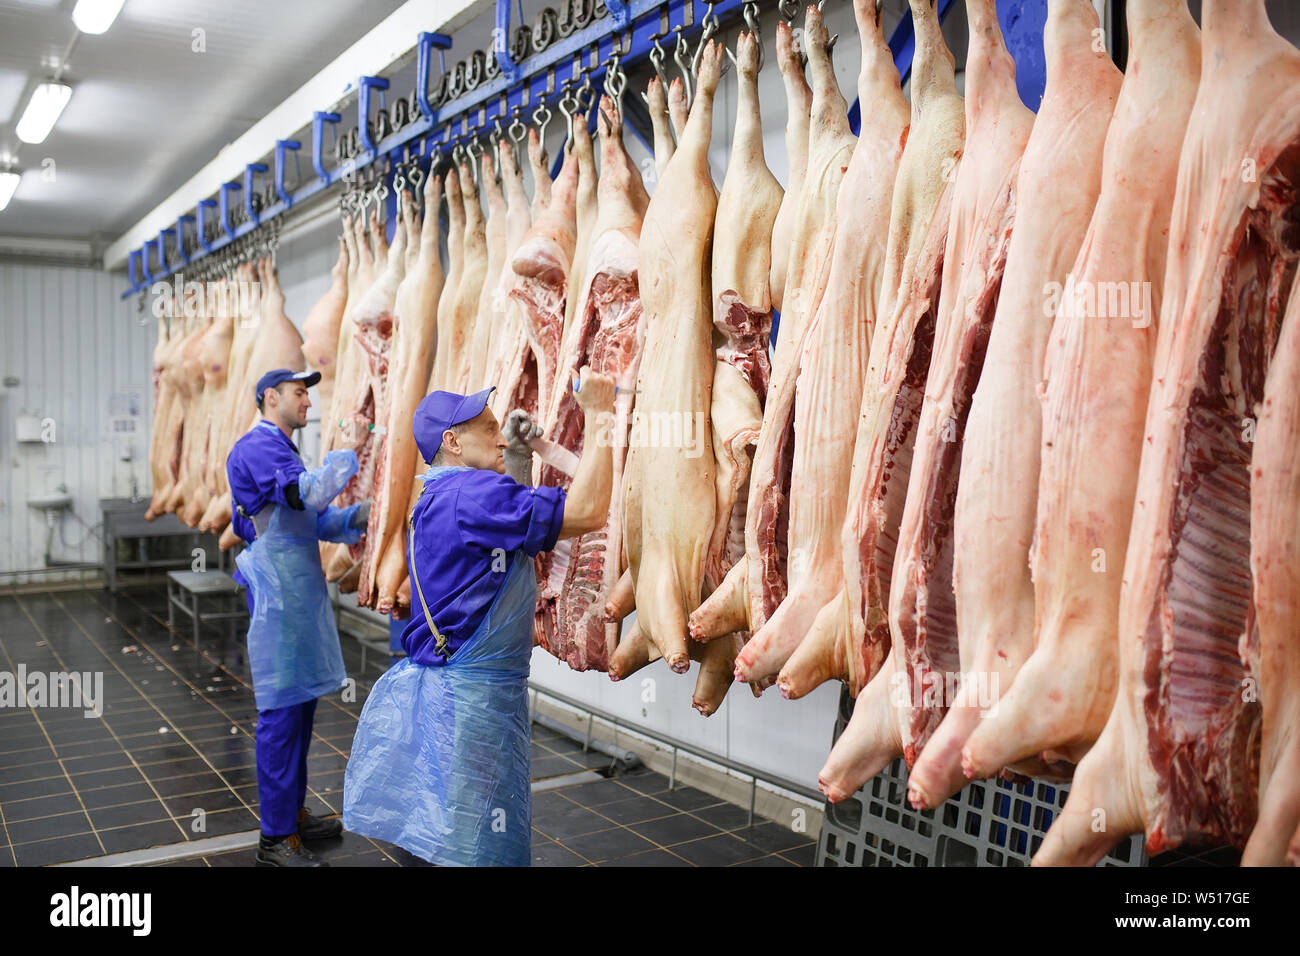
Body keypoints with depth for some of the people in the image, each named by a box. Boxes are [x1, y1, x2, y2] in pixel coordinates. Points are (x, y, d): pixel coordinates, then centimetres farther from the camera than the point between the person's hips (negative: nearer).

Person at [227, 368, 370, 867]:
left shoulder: (280, 449, 21)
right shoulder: (258, 446, -11)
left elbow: (316, 521, 19)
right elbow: (306, 494, -27)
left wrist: (357, 515, 3)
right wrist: (352, 450, -16)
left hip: (300, 590, 10)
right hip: (278, 591, -10)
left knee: (301, 704, 15)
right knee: (283, 711, -6)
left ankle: (293, 813, 26)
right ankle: (276, 839, 2)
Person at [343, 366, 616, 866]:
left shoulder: (441, 497, 14)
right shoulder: (468, 493, -19)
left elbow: (515, 521, 29)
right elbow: (586, 511, -25)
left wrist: (519, 460, 18)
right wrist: (597, 415, -17)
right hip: (468, 699, -10)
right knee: (470, 852, 0)